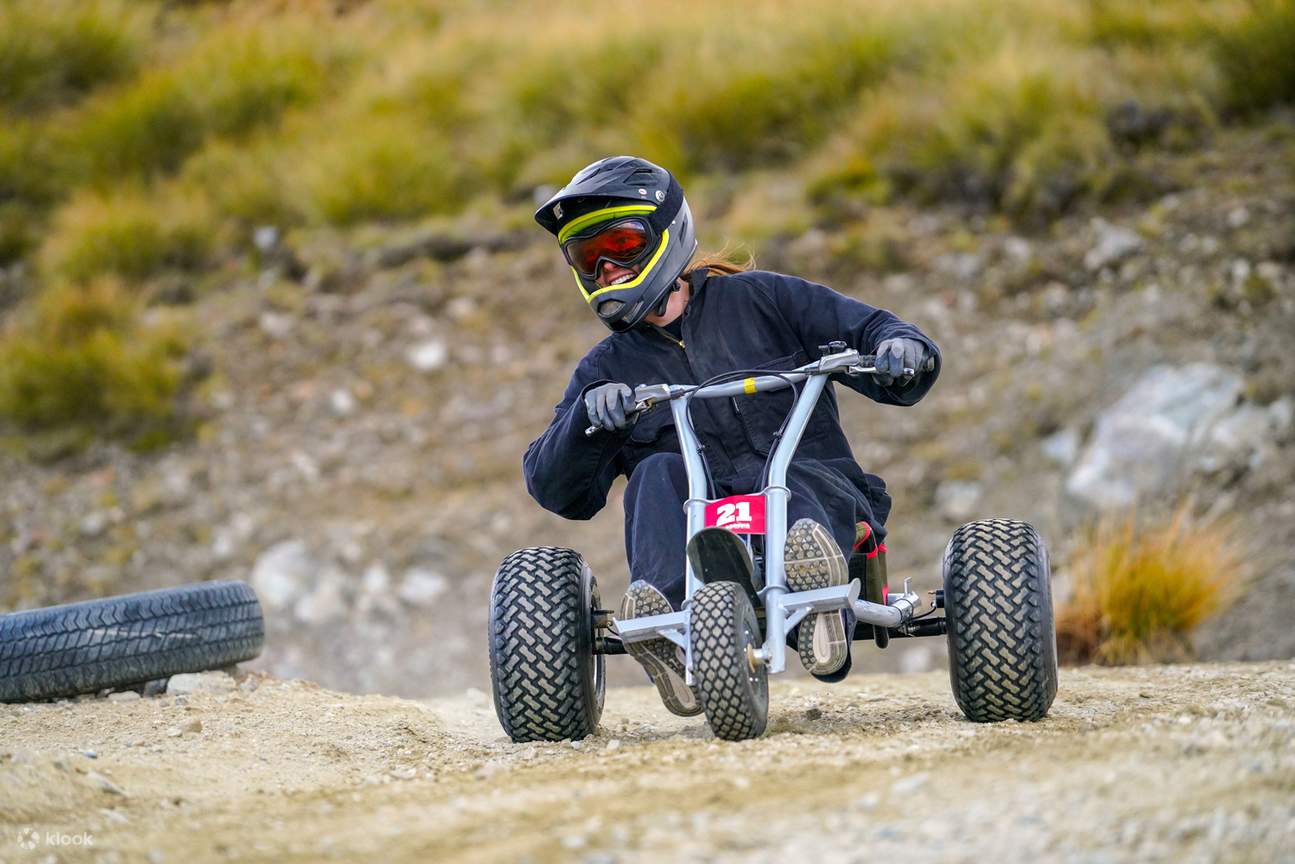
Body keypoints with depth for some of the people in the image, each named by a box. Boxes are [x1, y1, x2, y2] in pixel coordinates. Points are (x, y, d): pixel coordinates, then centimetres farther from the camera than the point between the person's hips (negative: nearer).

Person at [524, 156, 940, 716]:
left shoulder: (756, 300, 13)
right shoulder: (607, 370, 18)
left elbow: (866, 330, 9)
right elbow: (559, 490, 4)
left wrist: (899, 347, -15)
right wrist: (590, 417, -16)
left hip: (815, 488, -2)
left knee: (795, 480, -35)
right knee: (657, 475, -28)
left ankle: (819, 605, -66)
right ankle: (666, 625, -53)